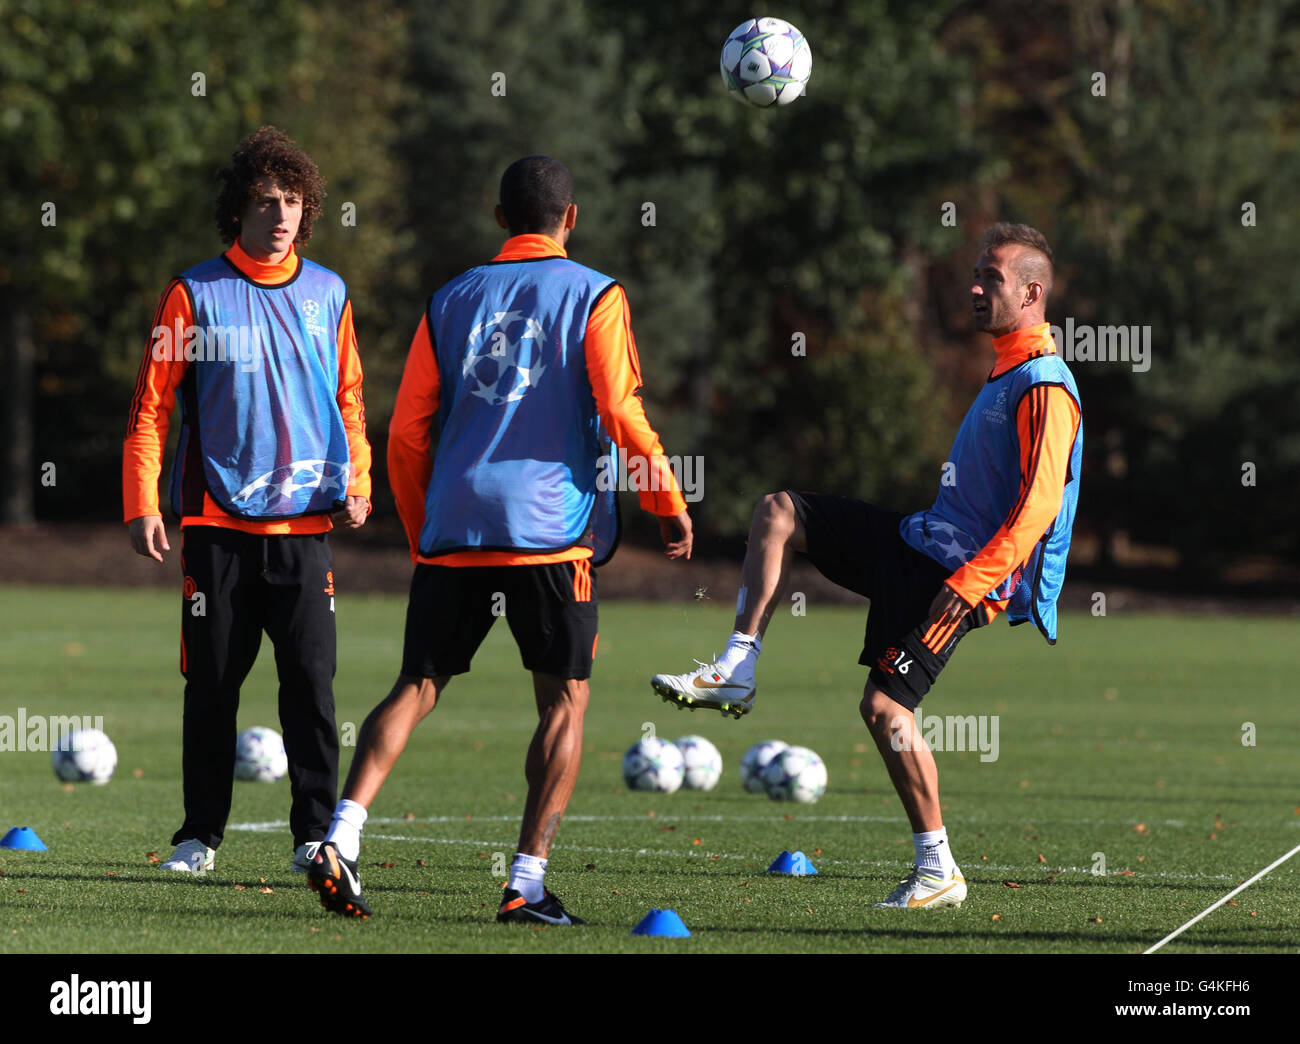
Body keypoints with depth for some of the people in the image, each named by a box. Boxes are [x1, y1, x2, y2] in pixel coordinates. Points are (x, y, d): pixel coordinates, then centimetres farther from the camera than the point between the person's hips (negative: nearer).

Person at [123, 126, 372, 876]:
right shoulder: (195, 295, 0)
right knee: (212, 686, 3)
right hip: (218, 524, -1)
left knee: (312, 681, -4)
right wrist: (142, 506, -5)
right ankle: (201, 835, 13)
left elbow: (348, 398, 18)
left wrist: (356, 485, 6)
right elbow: (151, 405, 2)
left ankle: (317, 833, 2)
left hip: (305, 524, 1)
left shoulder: (328, 295, 9)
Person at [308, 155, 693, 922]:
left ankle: (343, 836, -13)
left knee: (418, 686, 7)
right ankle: (528, 882, -2)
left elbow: (406, 434, 12)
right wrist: (670, 503, 5)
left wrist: (423, 536, 22)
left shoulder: (451, 301, 14)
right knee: (565, 700, 5)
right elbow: (620, 412, -7)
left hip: (453, 531, 4)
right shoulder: (595, 297, 3)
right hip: (550, 528, -3)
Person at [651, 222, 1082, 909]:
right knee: (777, 512, 4)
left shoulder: (1044, 388, -16)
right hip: (921, 541, 10)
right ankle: (735, 673, -2)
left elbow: (1038, 505, -24)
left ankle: (938, 872, -5)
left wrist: (972, 580, -29)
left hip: (956, 576, -10)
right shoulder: (1006, 371, 17)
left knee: (884, 706, -15)